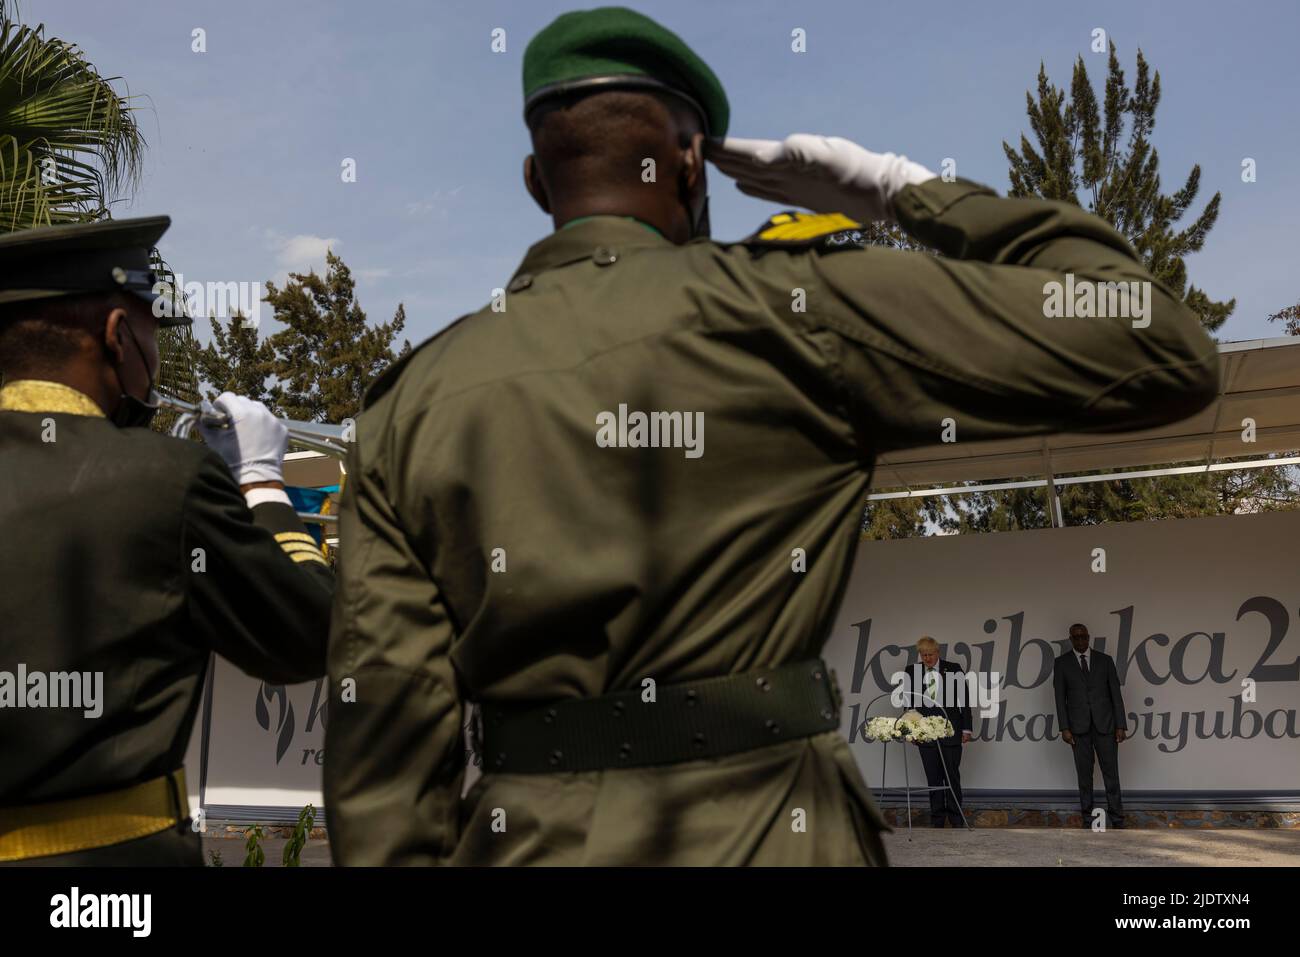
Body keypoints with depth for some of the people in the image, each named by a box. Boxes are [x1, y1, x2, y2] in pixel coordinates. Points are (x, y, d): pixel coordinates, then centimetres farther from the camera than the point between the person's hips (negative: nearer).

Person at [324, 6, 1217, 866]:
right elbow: (1161, 351, -6)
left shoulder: (410, 403, 2)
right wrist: (914, 192, 3)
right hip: (755, 837, -3)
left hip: (515, 840, 4)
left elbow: (384, 717, -1)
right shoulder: (780, 310, -9)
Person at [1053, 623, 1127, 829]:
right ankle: (1088, 818, 6)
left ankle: (1116, 819, 2)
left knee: (1111, 772, -2)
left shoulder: (1105, 660, 7)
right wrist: (1064, 728, -6)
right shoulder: (1061, 663, 5)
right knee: (1084, 773, 1)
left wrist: (1121, 725, -2)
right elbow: (1060, 698, 2)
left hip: (1105, 724, 0)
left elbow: (1116, 694, 4)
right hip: (1079, 727, 0)